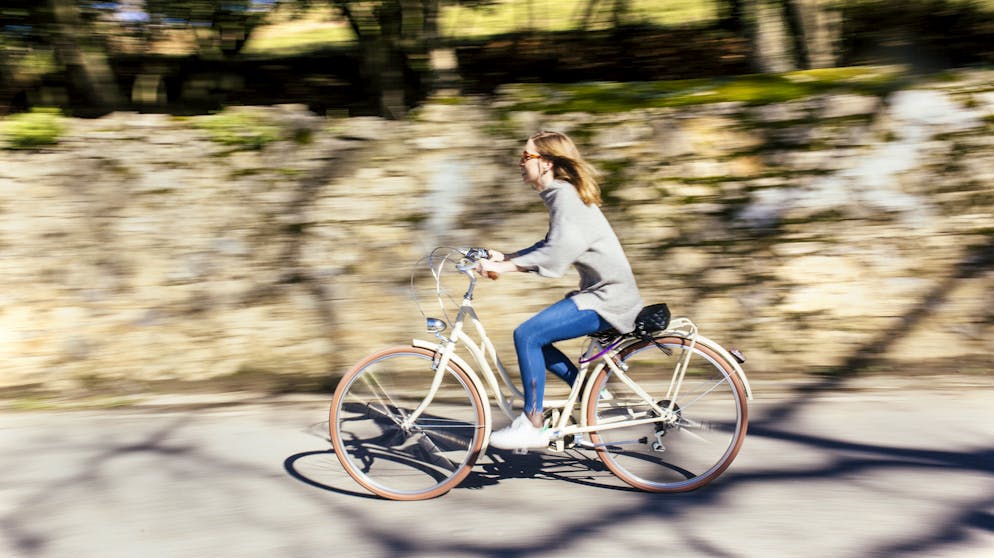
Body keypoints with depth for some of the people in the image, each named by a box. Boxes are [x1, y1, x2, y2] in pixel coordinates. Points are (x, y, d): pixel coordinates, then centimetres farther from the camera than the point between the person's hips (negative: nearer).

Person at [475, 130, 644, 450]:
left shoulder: (565, 195, -16)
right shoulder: (559, 194, 15)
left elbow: (557, 253, -28)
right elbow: (552, 248, 23)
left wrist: (504, 267, -26)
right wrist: (504, 257, 13)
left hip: (607, 298, -11)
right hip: (600, 292, 11)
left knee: (527, 335, -17)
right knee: (534, 339, 12)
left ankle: (532, 426, -9)